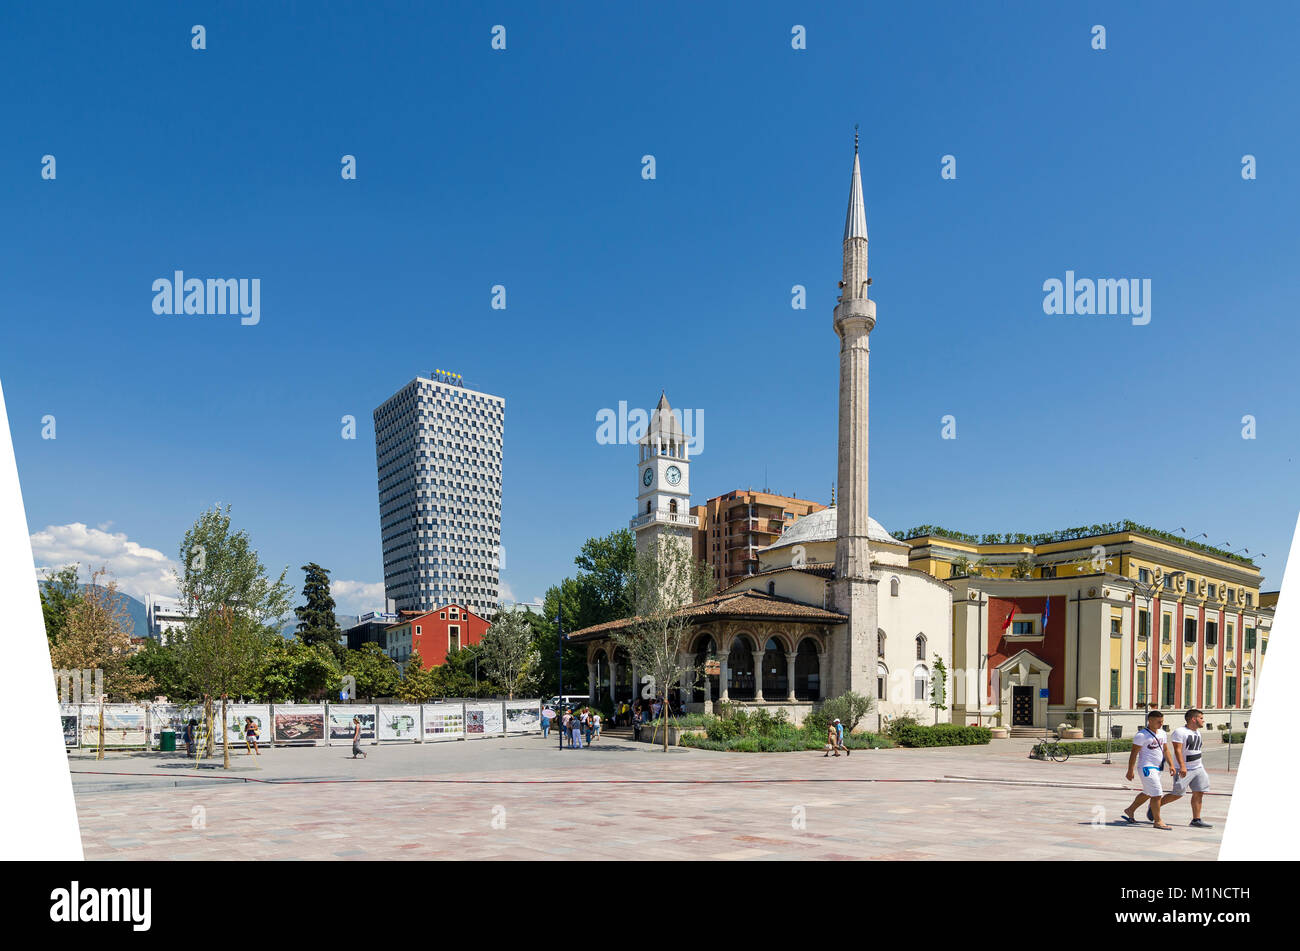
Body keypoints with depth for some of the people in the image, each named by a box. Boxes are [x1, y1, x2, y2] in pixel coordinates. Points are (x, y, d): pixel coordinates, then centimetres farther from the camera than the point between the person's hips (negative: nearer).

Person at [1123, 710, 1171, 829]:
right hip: (1147, 767, -9)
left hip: (1157, 768, 9)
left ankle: (1129, 811, 31)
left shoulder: (1162, 733, 11)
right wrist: (1130, 771, -12)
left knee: (1147, 793, 17)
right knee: (1157, 794, -10)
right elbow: (1134, 753, -12)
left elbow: (1165, 750, 19)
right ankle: (1157, 821, -2)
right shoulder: (1142, 735, -14)